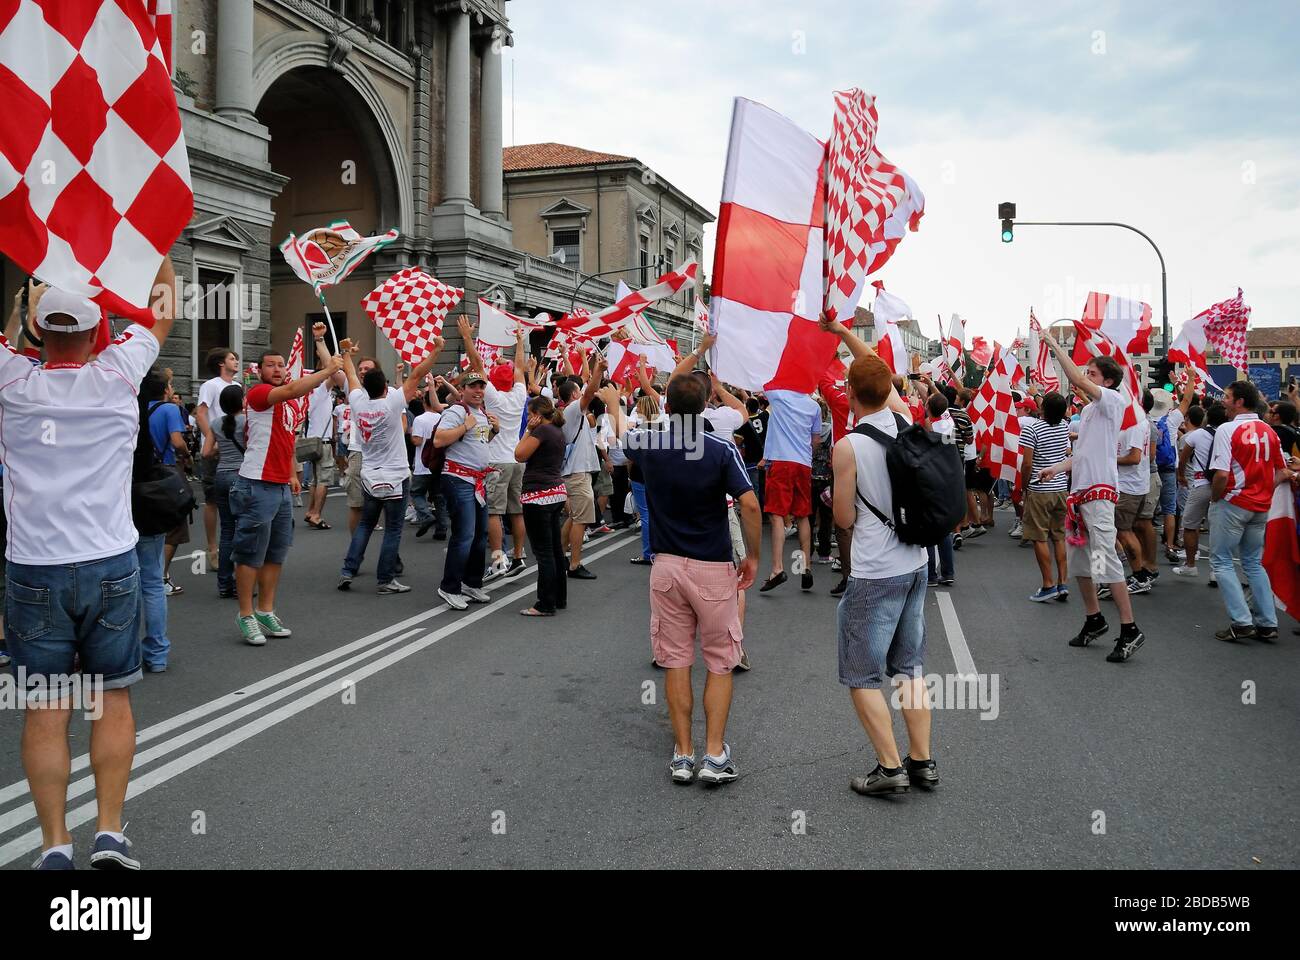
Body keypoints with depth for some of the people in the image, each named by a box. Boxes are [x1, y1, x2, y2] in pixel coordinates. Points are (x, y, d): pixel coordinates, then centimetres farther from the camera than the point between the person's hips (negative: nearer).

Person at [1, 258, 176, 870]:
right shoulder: (116, 375, -4)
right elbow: (163, 309, 10)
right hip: (111, 567, 0)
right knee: (113, 698, 10)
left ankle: (54, 844, 6)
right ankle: (110, 831, 7)